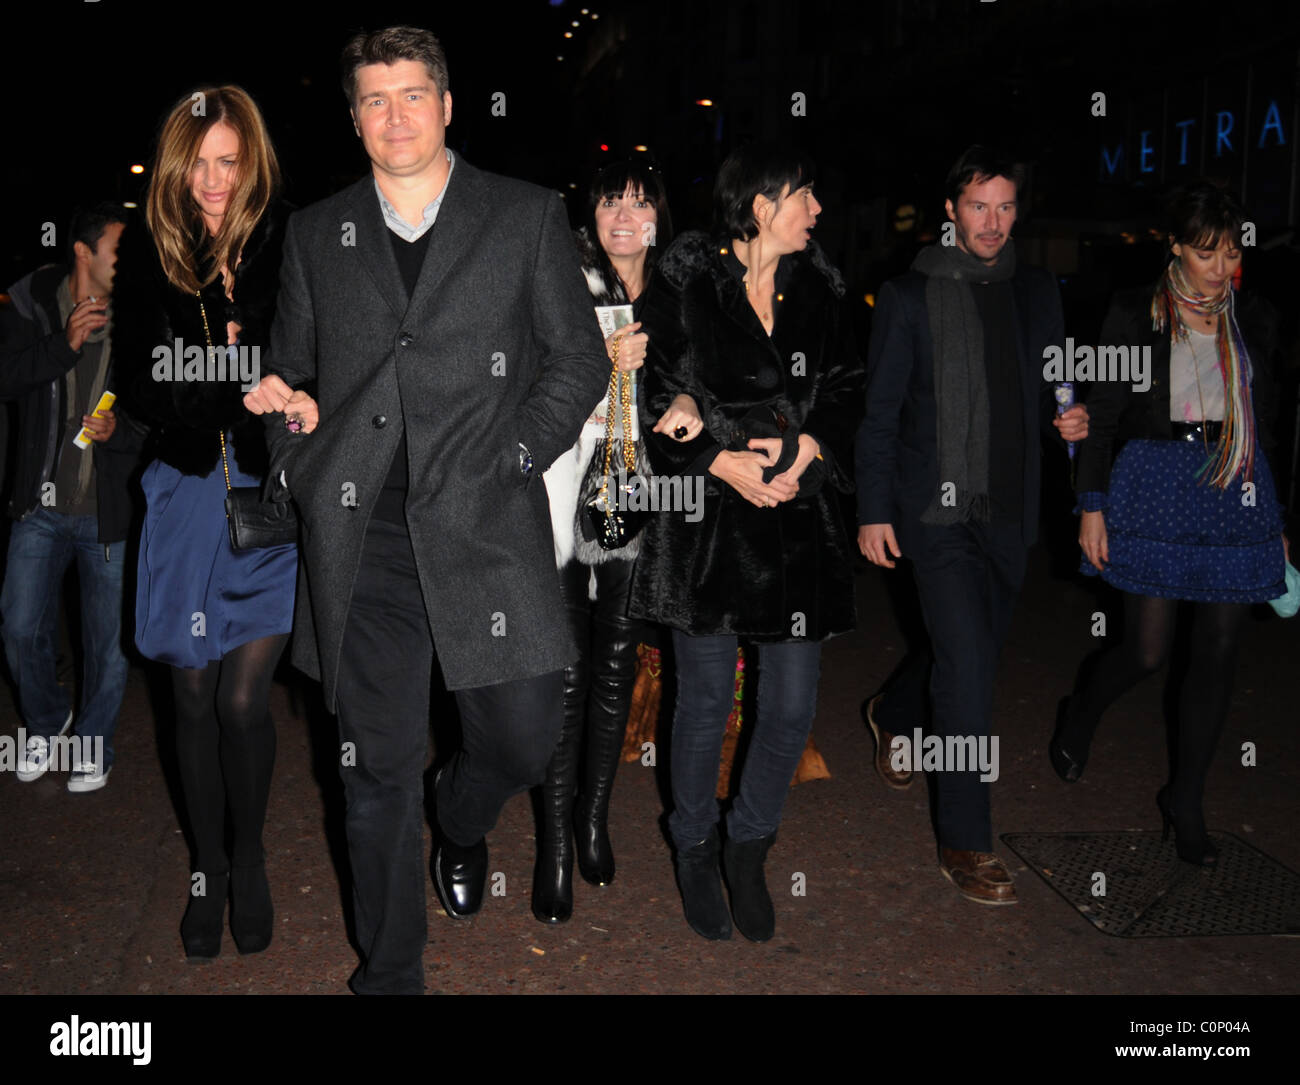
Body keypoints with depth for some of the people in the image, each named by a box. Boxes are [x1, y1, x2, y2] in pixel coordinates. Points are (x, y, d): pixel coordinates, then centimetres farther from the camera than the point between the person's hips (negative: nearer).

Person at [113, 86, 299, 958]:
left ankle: (250, 858, 23)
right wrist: (246, 378, -15)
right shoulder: (148, 254, 3)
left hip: (271, 491, -2)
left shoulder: (289, 247, -4)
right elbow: (146, 389, 0)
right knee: (195, 696, 10)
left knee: (244, 697, -4)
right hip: (187, 494, 2)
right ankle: (208, 867, 30)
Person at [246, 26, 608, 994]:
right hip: (361, 541, 2)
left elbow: (580, 359, 6)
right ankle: (389, 974, 25)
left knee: (524, 741, 0)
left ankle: (462, 826, 38)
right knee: (379, 771, 7)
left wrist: (512, 458, -5)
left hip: (486, 524, -1)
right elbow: (291, 370, 20)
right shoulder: (316, 234, 15)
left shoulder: (527, 216, 7)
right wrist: (300, 469, 4)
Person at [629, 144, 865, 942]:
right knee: (706, 701, 7)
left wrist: (813, 444, -7)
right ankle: (695, 852, 31)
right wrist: (720, 462, -15)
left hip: (799, 520, 4)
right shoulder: (684, 285, -3)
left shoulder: (819, 290, 10)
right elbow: (655, 402, -4)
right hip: (708, 523, -3)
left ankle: (749, 850, 28)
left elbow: (848, 392, 12)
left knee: (794, 706, 4)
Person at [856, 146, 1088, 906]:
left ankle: (895, 716, 49)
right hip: (937, 509, -5)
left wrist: (1065, 417, -3)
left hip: (1008, 509, 5)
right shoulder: (911, 296, -2)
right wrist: (874, 512, -7)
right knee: (969, 667, -11)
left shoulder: (1038, 294, 10)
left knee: (976, 649, 17)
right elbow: (880, 412, -2)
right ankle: (966, 843, -2)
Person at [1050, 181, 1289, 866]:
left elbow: (1262, 423, 16)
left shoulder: (1256, 322, 11)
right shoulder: (1135, 315, 0)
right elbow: (1102, 414, -1)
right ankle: (1081, 712, 29)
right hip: (1155, 487, -4)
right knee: (1148, 651, -6)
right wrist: (1092, 507, -6)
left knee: (1218, 652, 4)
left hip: (1237, 494, 4)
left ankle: (1185, 802, 18)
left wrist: (1274, 520, 15)